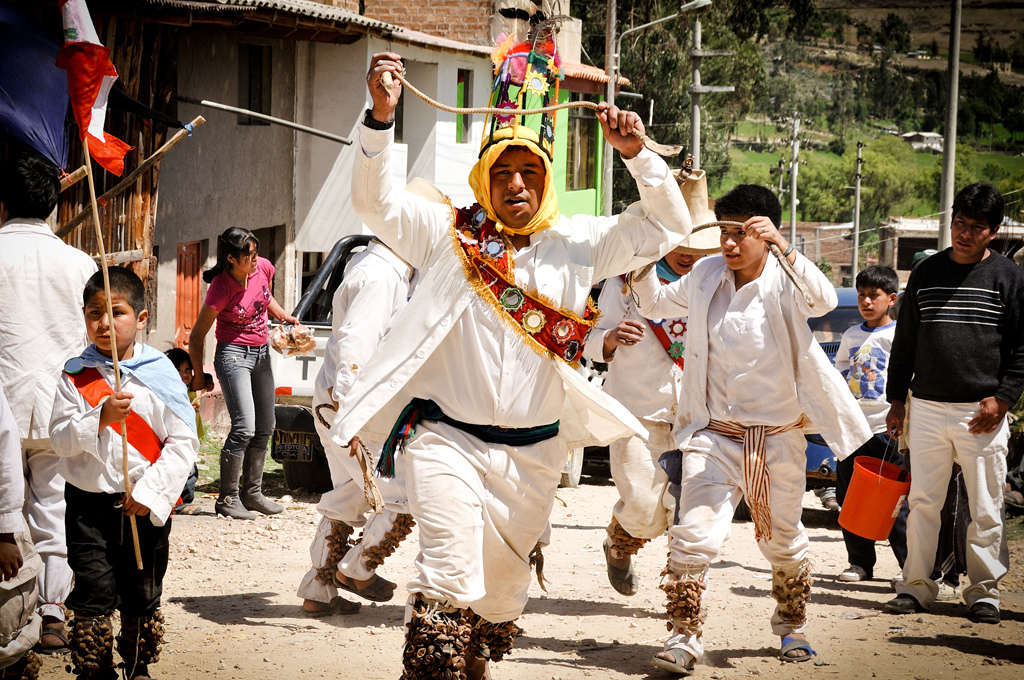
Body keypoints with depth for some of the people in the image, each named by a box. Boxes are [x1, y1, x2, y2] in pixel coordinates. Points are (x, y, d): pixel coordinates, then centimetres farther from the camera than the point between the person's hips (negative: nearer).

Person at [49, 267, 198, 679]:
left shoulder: (160, 373, -3)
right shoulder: (76, 375, 0)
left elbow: (183, 442, -5)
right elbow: (60, 439, -5)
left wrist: (151, 492, -12)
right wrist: (99, 419, -22)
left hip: (146, 505, 0)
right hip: (89, 502, 0)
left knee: (141, 595, 9)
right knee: (93, 594, -4)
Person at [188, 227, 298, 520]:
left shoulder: (263, 268, -6)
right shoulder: (221, 290, -22)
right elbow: (197, 336, -10)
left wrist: (283, 315, 5)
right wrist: (199, 375, -5)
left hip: (261, 354, 7)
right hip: (234, 355, -7)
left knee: (265, 428, 11)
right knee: (244, 427, -15)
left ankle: (252, 493, 23)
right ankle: (227, 498, -6)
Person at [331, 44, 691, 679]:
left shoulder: (578, 243, 6)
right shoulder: (449, 235, 1)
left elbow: (669, 226, 5)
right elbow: (375, 199, -6)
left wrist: (637, 154, -10)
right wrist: (382, 116, -20)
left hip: (532, 454, 3)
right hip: (448, 440, -3)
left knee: (503, 588, 15)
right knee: (450, 581, -18)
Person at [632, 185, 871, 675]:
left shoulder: (783, 283, -10)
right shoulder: (706, 276, 3)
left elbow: (823, 300, -32)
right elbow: (657, 304, 21)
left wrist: (782, 247, -43)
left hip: (777, 437, -2)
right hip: (713, 433, 2)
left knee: (783, 541, 16)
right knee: (694, 534, -16)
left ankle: (791, 627, 40)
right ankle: (684, 637, -6)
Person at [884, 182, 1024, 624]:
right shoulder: (927, 272, 10)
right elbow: (905, 341, 15)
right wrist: (896, 399, 12)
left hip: (981, 410, -3)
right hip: (927, 406, 3)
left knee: (985, 507, 1)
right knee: (922, 502, 4)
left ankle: (984, 589, 11)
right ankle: (916, 584, 13)